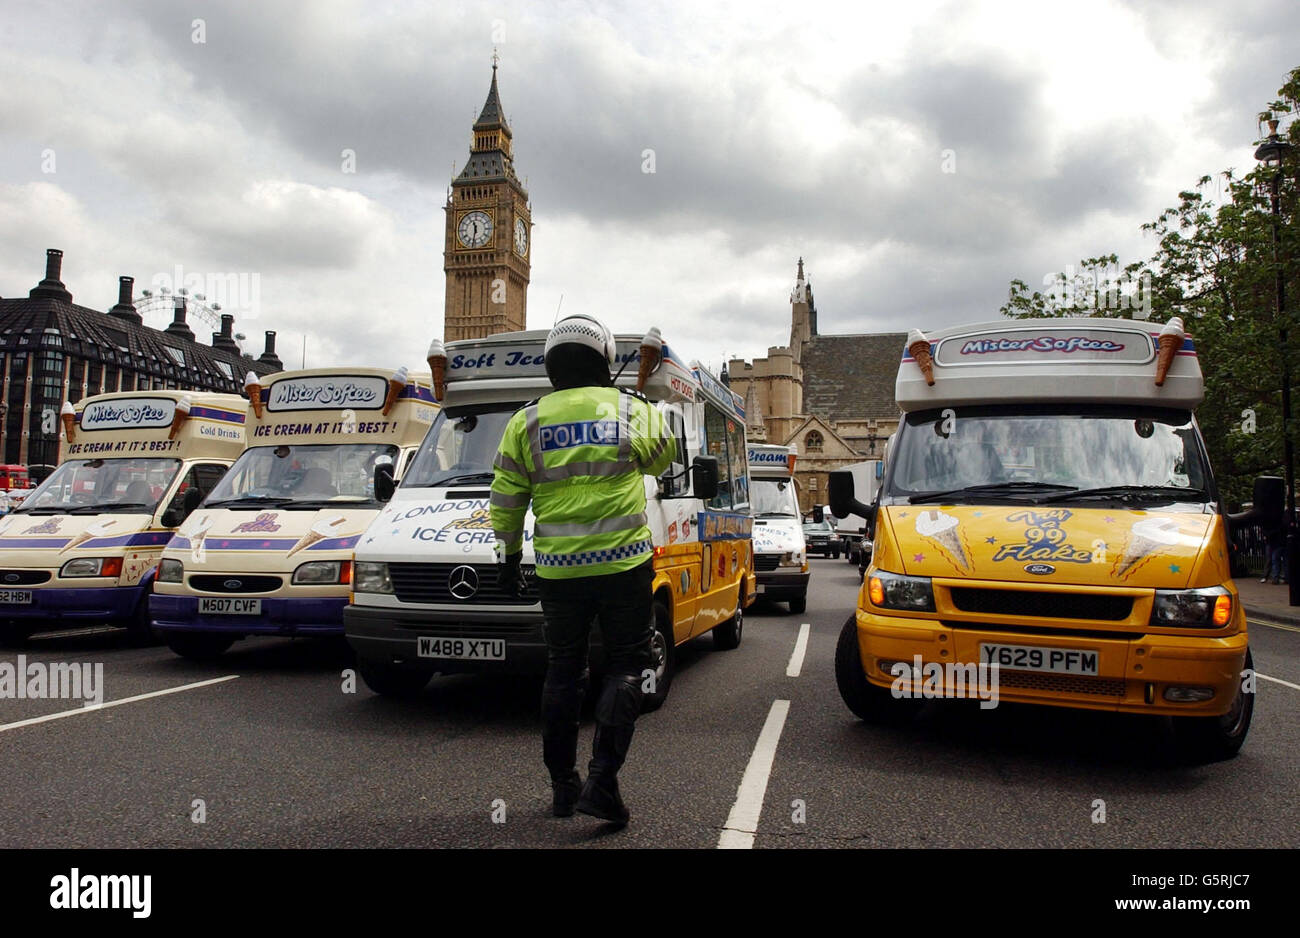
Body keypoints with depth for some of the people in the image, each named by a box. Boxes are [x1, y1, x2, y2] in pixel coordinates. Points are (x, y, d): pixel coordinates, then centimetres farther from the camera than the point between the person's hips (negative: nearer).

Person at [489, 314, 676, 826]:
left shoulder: (526, 422, 2)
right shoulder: (633, 410, 1)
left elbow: (505, 500, 5)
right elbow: (663, 453, 20)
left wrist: (510, 553, 17)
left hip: (558, 570, 2)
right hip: (623, 566, -1)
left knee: (563, 672, 13)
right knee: (627, 666, 8)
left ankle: (563, 786, 21)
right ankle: (602, 780, -1)